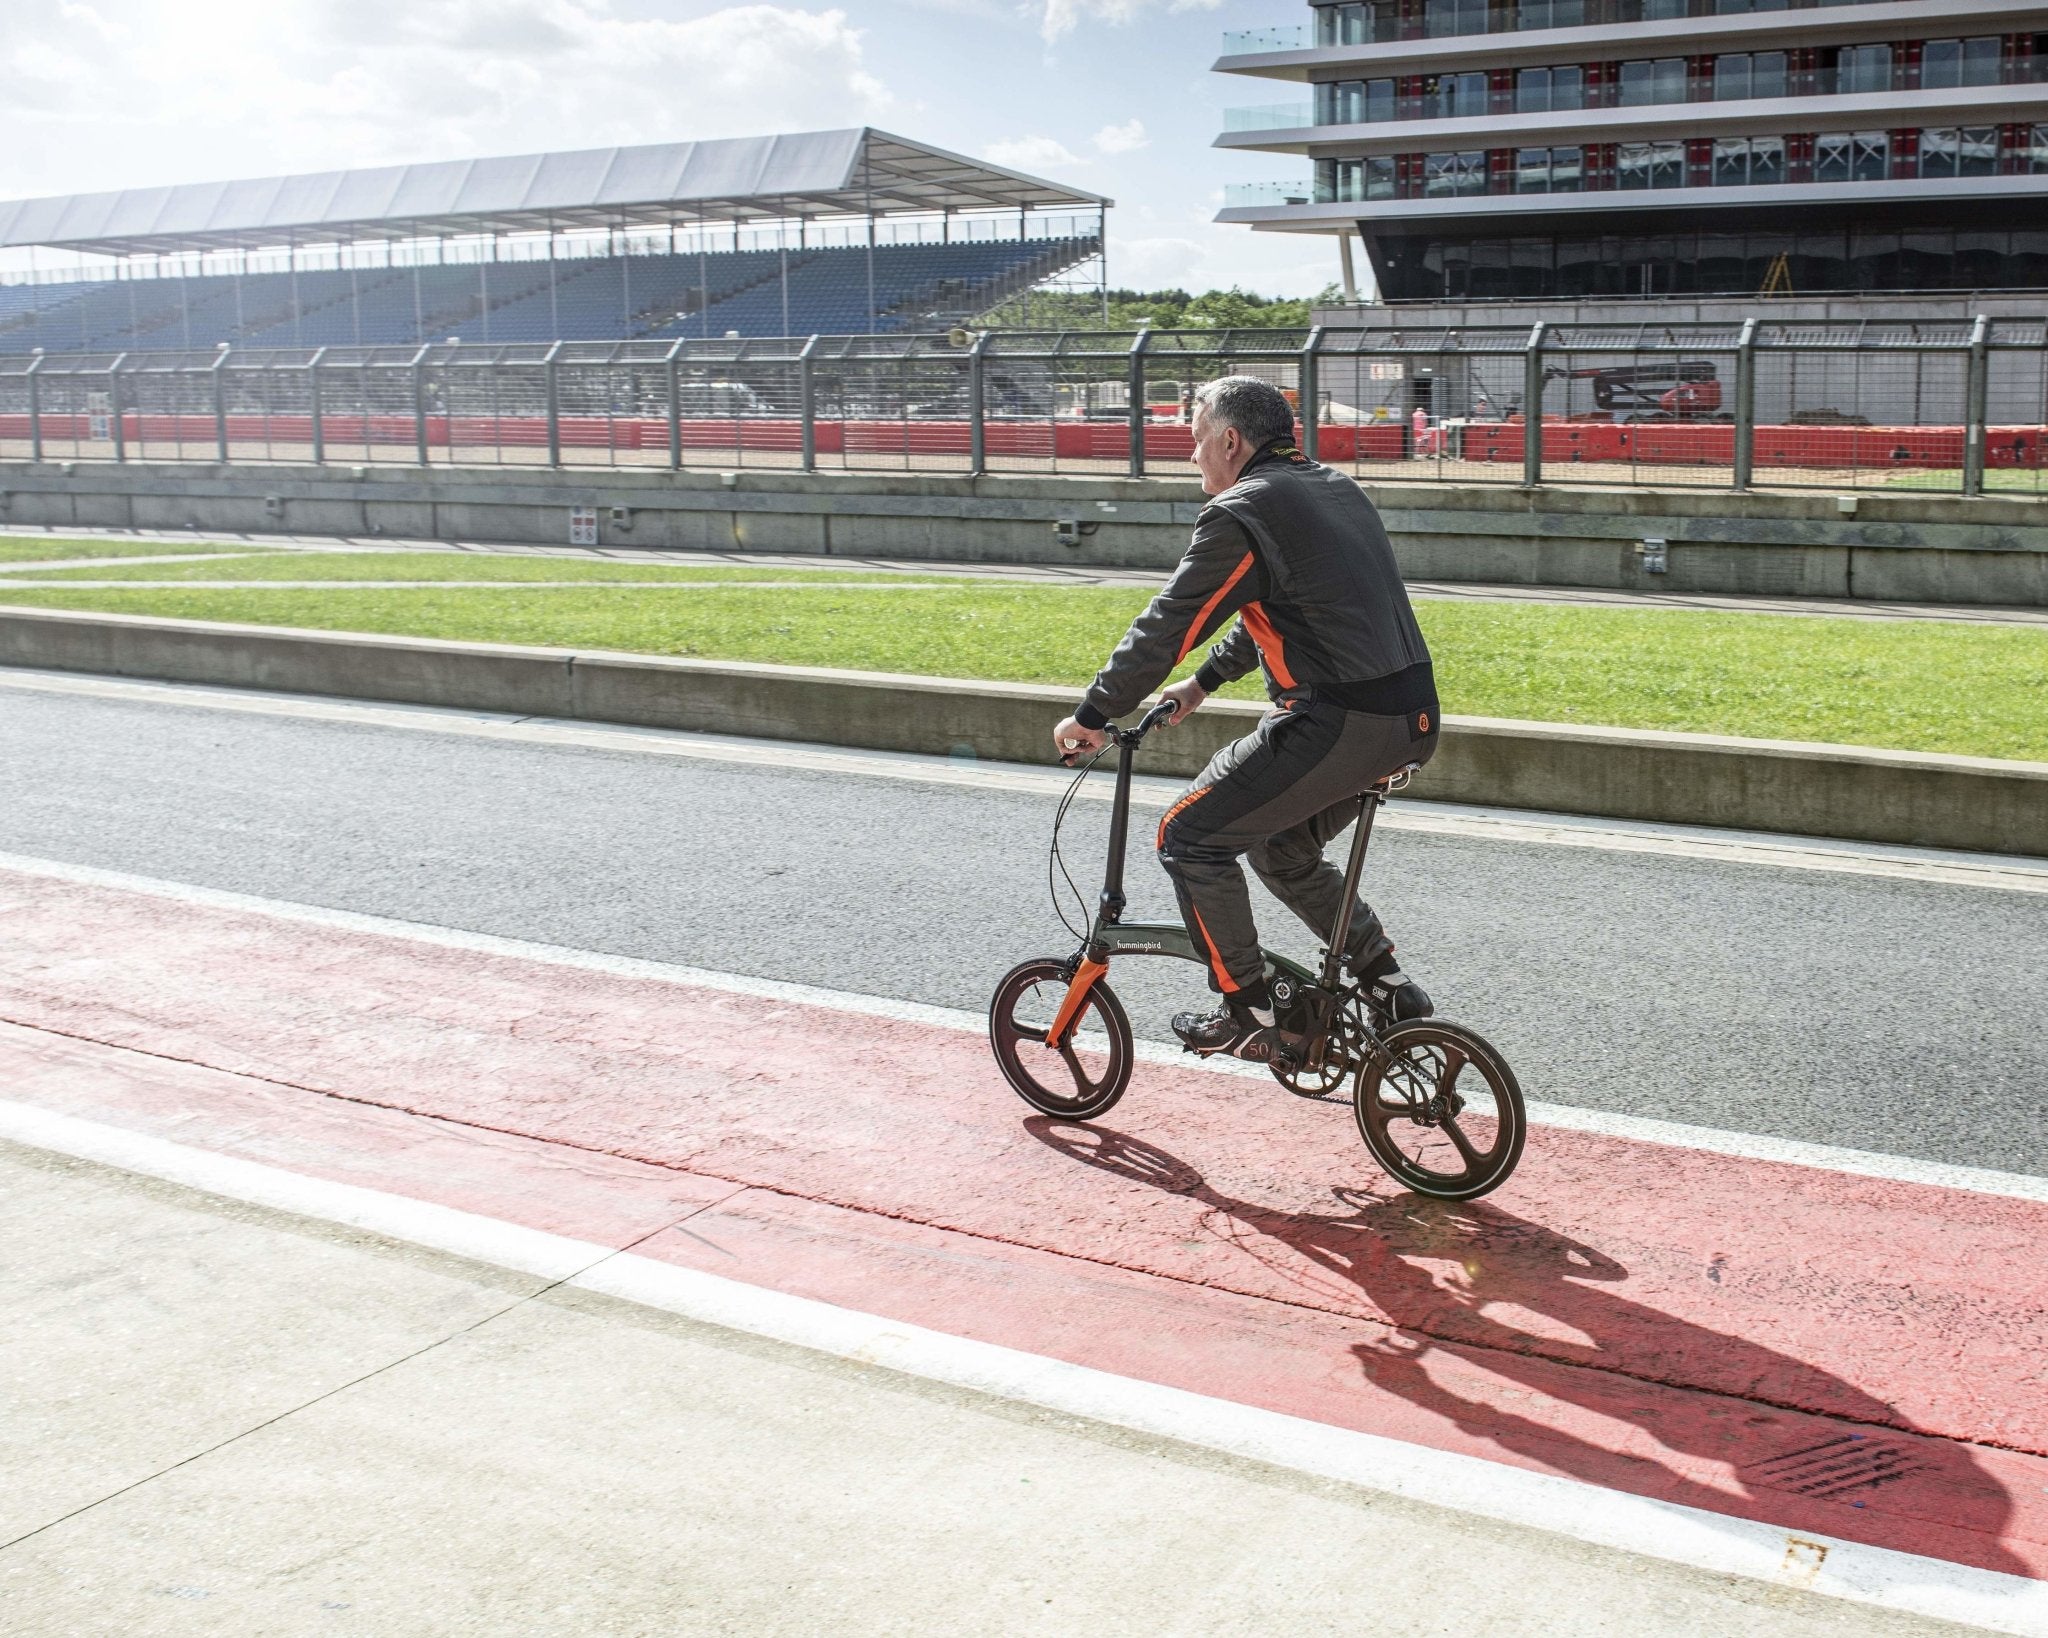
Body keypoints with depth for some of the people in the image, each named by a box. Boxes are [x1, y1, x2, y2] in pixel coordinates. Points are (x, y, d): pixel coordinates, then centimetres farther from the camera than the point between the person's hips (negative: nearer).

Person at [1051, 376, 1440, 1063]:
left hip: (1336, 722, -9)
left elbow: (1165, 626, -7)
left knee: (1191, 837, 3)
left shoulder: (1239, 513, -9)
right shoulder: (1336, 487, 19)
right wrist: (1203, 683, 37)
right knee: (1281, 848, 26)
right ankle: (1388, 985, 25)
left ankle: (1249, 1016, 6)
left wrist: (1092, 716, 3)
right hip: (1413, 720, 9)